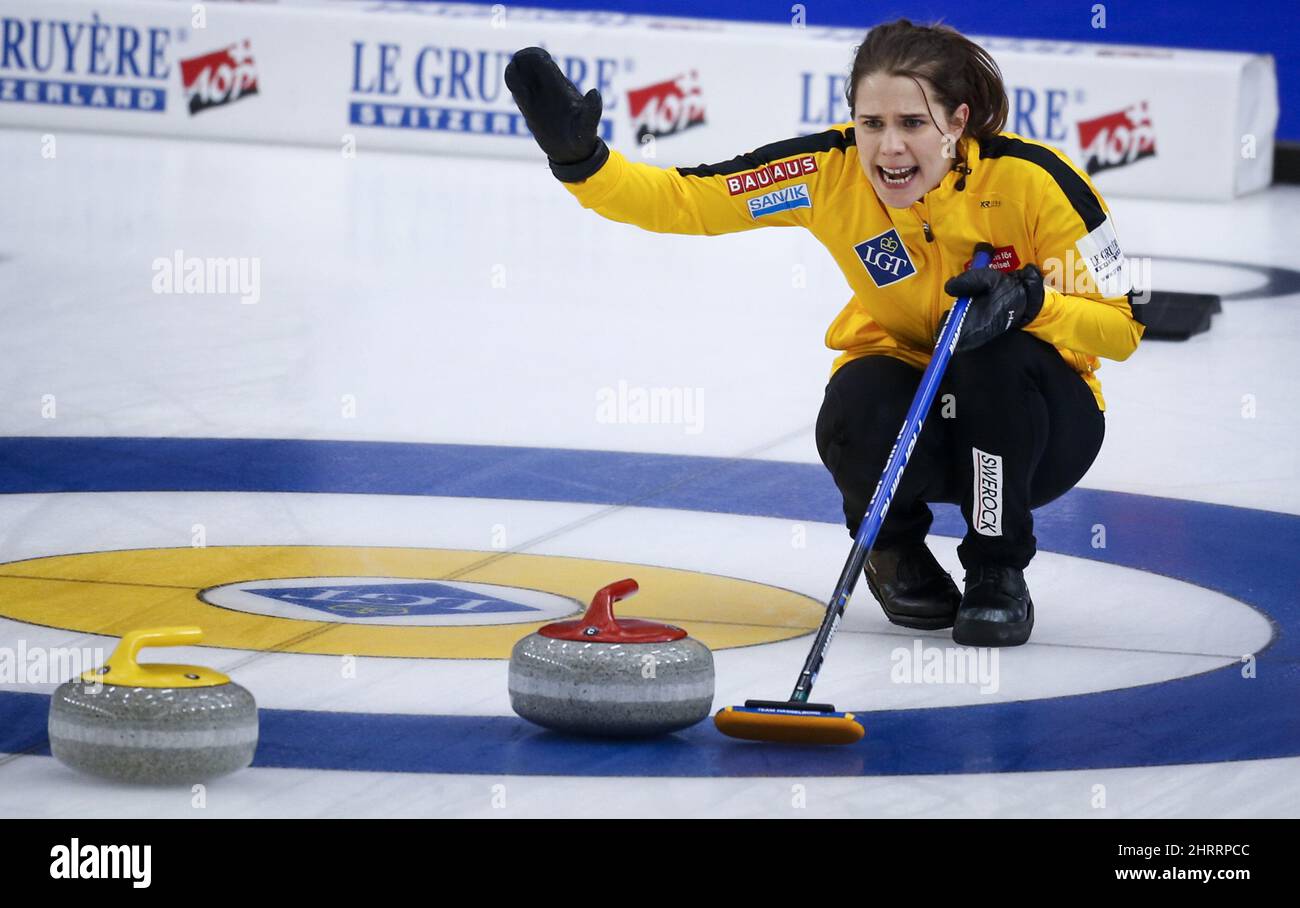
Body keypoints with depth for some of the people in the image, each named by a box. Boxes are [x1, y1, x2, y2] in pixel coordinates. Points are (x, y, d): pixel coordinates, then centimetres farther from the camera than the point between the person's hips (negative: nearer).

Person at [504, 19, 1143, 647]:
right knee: (858, 411, -33)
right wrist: (580, 160, -38)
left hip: (1028, 416, -1)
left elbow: (1119, 327, -18)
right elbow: (684, 199, -21)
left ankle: (997, 572, -10)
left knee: (1001, 356, -35)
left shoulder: (1031, 180, -24)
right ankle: (894, 550, 4)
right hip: (907, 399, 1)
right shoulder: (833, 172, -19)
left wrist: (1030, 299, -37)